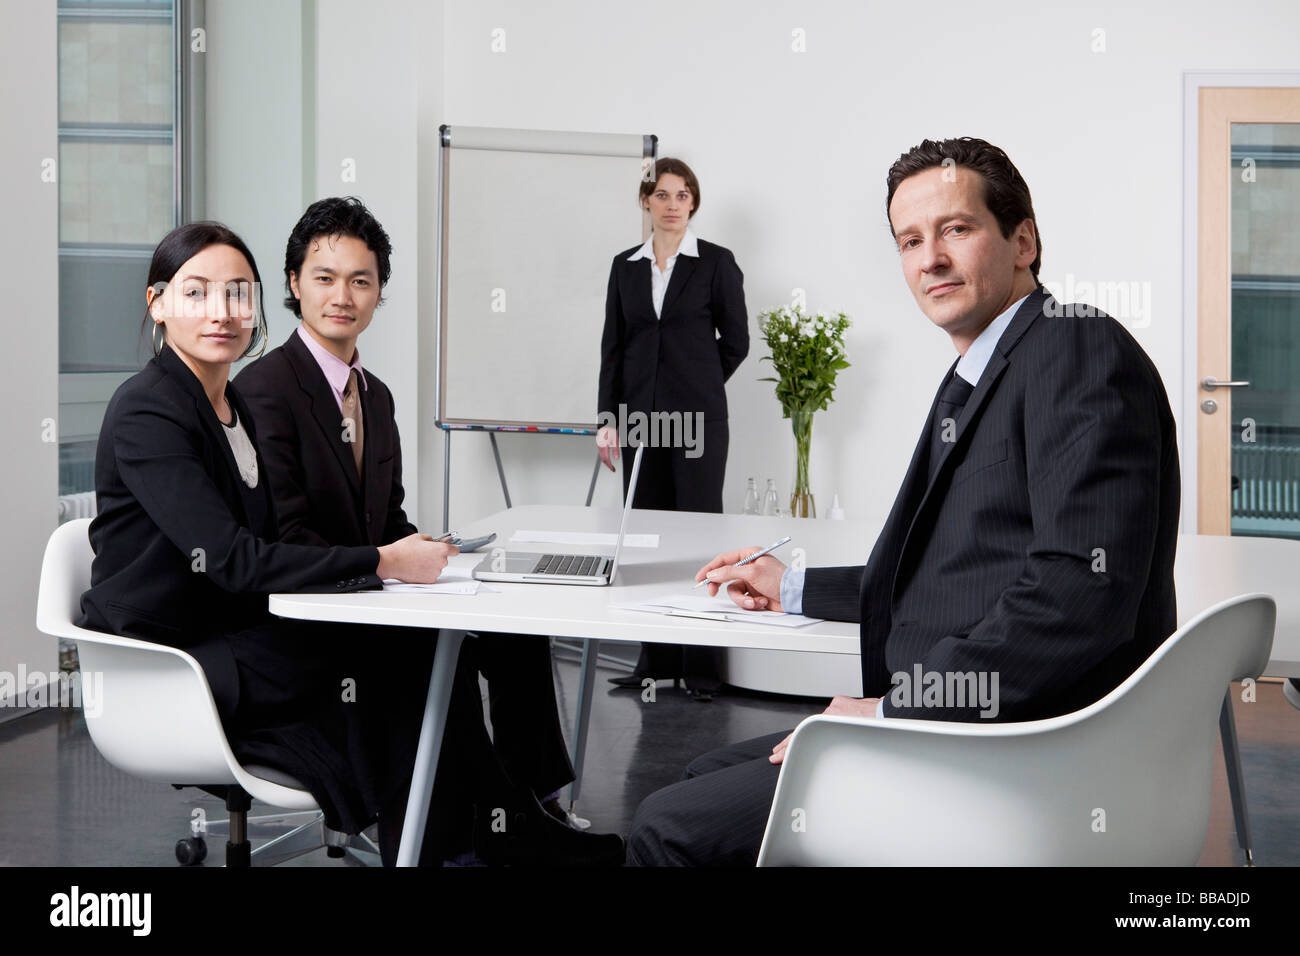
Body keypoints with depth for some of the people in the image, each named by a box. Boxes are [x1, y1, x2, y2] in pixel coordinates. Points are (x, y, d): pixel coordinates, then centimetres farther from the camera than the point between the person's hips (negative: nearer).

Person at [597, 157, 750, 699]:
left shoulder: (716, 263, -1)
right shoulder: (626, 266, 10)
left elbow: (735, 341, 4)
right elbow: (613, 345, 10)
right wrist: (608, 419, 4)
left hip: (697, 416, -4)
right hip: (641, 416, 4)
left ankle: (701, 666, 0)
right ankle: (656, 660, 13)